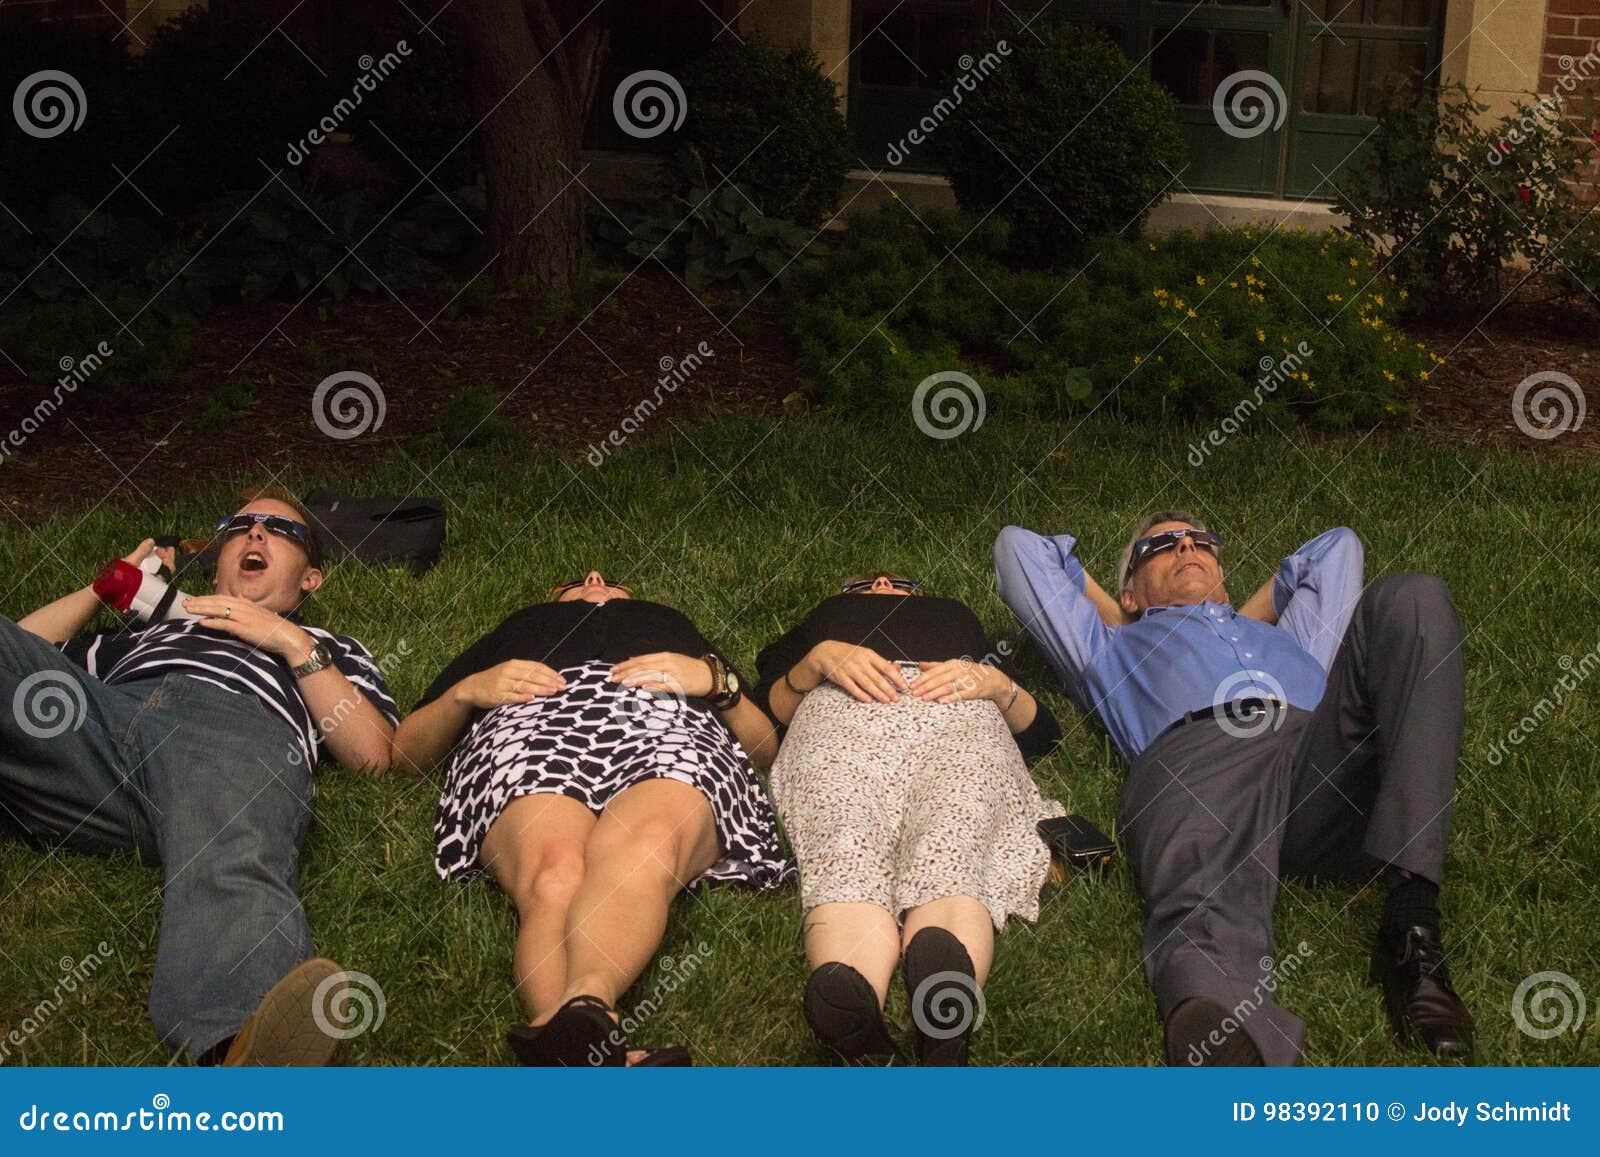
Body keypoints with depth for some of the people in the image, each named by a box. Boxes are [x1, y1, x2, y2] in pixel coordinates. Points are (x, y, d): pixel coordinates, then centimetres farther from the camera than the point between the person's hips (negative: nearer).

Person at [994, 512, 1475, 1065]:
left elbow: (1338, 542, 64)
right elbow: (1018, 545, 52)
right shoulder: (1112, 650, 45)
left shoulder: (1288, 636, 50)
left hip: (1335, 753, 4)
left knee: (1410, 597, -19)